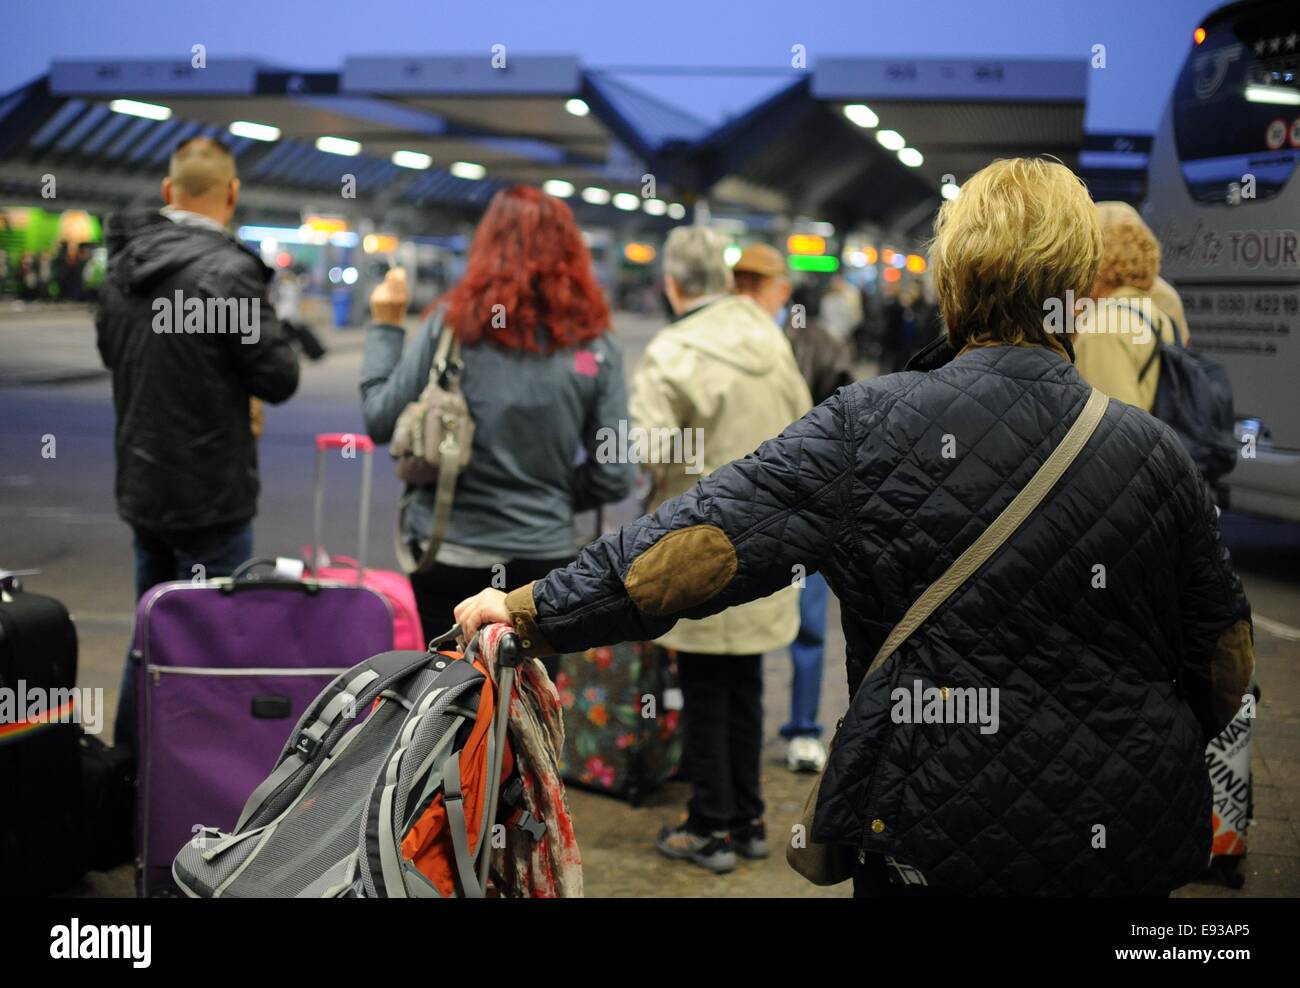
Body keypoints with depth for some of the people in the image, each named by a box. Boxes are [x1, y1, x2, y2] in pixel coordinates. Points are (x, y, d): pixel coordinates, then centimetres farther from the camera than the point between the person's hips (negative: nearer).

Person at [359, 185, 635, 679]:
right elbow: (614, 478, -3)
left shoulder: (454, 323, -7)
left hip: (448, 554, -1)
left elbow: (380, 422, -3)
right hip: (542, 557, 1)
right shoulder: (596, 345, -3)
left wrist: (385, 325, 8)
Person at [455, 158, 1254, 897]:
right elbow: (1227, 668, 0)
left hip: (931, 837, -2)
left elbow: (694, 548, -17)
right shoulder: (1156, 453, -8)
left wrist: (529, 612, -6)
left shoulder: (870, 428, -14)